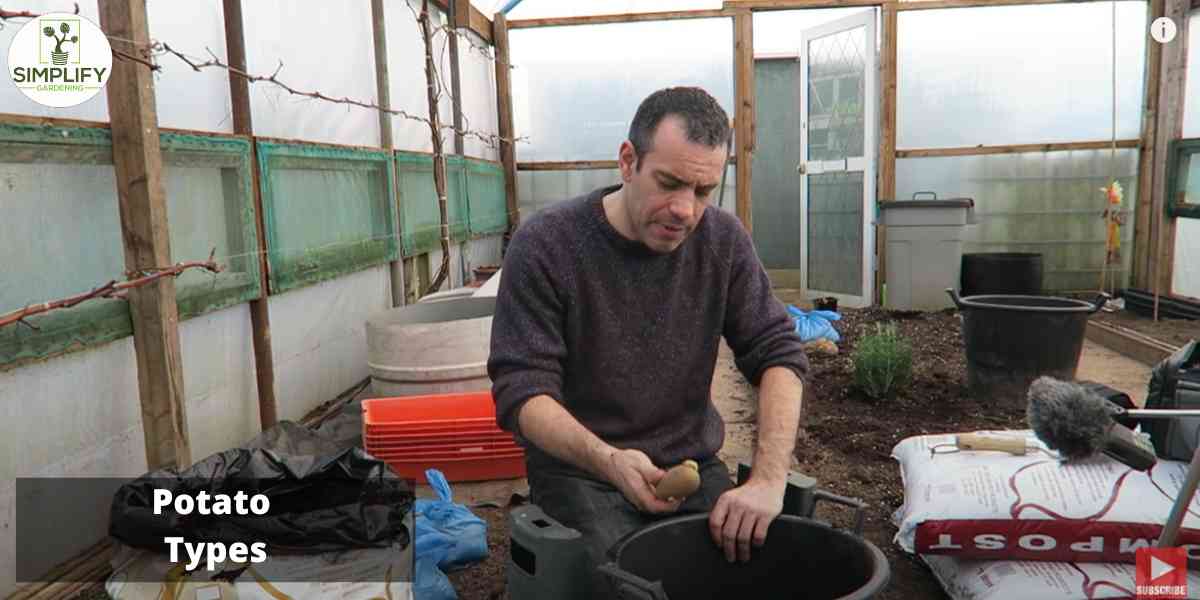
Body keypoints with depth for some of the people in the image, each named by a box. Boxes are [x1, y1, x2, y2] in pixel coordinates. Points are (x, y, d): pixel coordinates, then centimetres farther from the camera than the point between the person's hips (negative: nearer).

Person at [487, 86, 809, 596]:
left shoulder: (723, 240, -3)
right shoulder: (544, 245, -14)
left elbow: (778, 354, -5)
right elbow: (521, 391, -15)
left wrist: (769, 479, -21)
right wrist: (607, 459, -34)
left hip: (693, 465, 4)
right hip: (578, 470, -3)